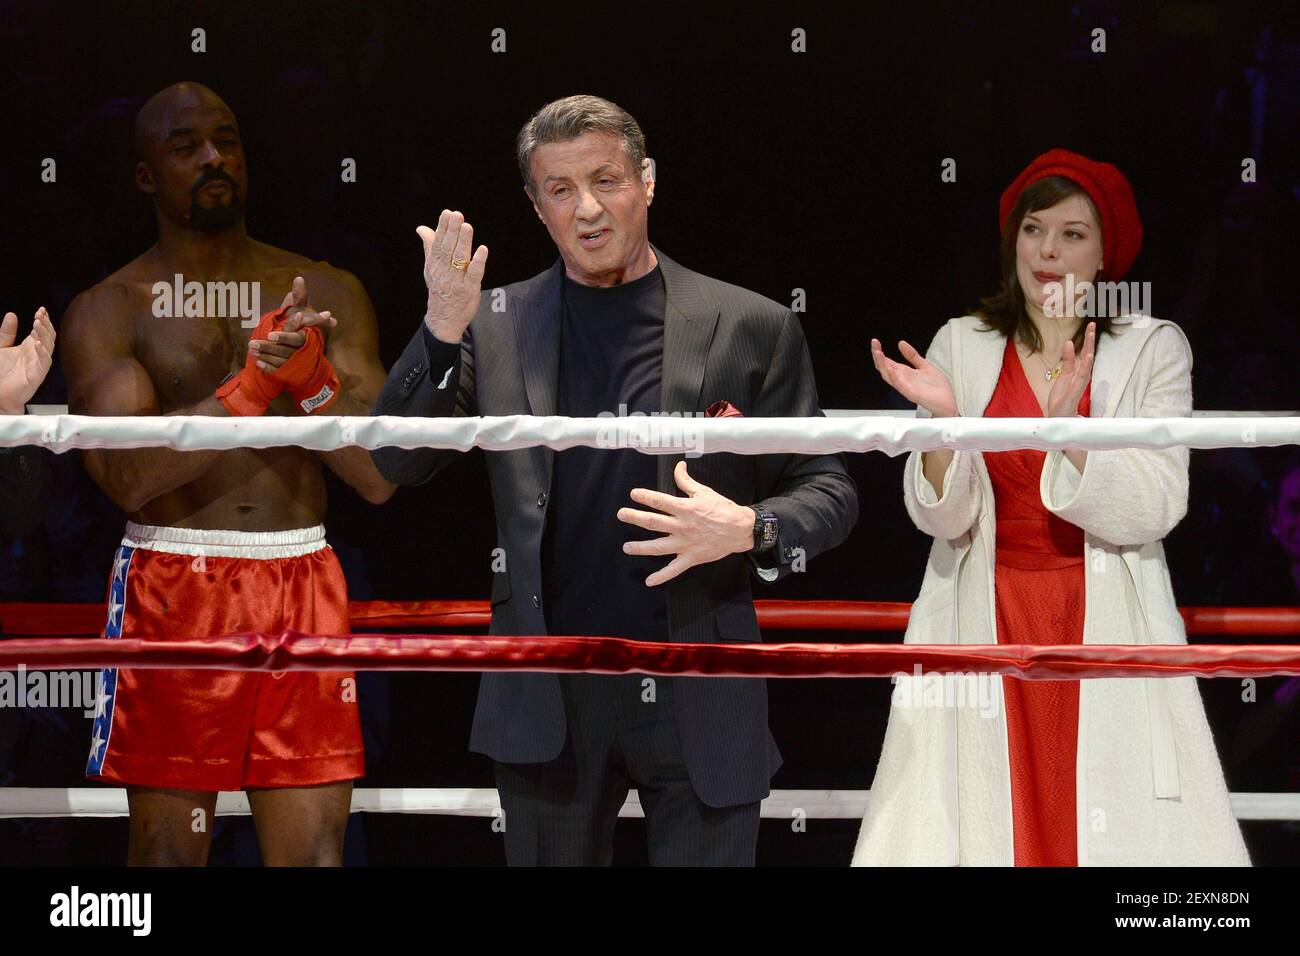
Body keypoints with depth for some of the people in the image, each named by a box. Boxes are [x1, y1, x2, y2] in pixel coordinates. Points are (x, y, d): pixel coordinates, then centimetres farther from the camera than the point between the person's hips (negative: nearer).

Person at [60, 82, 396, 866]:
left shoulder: (327, 295, 9)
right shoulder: (108, 312, 3)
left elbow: (380, 477, 2)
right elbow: (126, 474, -14)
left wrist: (309, 375, -14)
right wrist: (254, 384, -21)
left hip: (303, 593, 2)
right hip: (173, 591, -2)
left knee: (315, 851, -3)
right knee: (169, 851, 2)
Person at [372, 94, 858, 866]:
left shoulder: (750, 329, 1)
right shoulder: (497, 327, 5)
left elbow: (828, 491, 6)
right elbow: (400, 463, -1)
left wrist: (751, 531, -16)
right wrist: (444, 330, -15)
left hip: (701, 700, -1)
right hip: (551, 700, 2)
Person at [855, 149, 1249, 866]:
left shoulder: (1154, 350, 1)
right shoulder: (962, 345, 5)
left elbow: (1152, 510, -10)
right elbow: (941, 518, -1)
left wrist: (1070, 428, -23)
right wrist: (942, 420, -18)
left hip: (1105, 626, -1)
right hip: (987, 623, 1)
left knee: (1118, 830, -5)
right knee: (987, 824, -2)